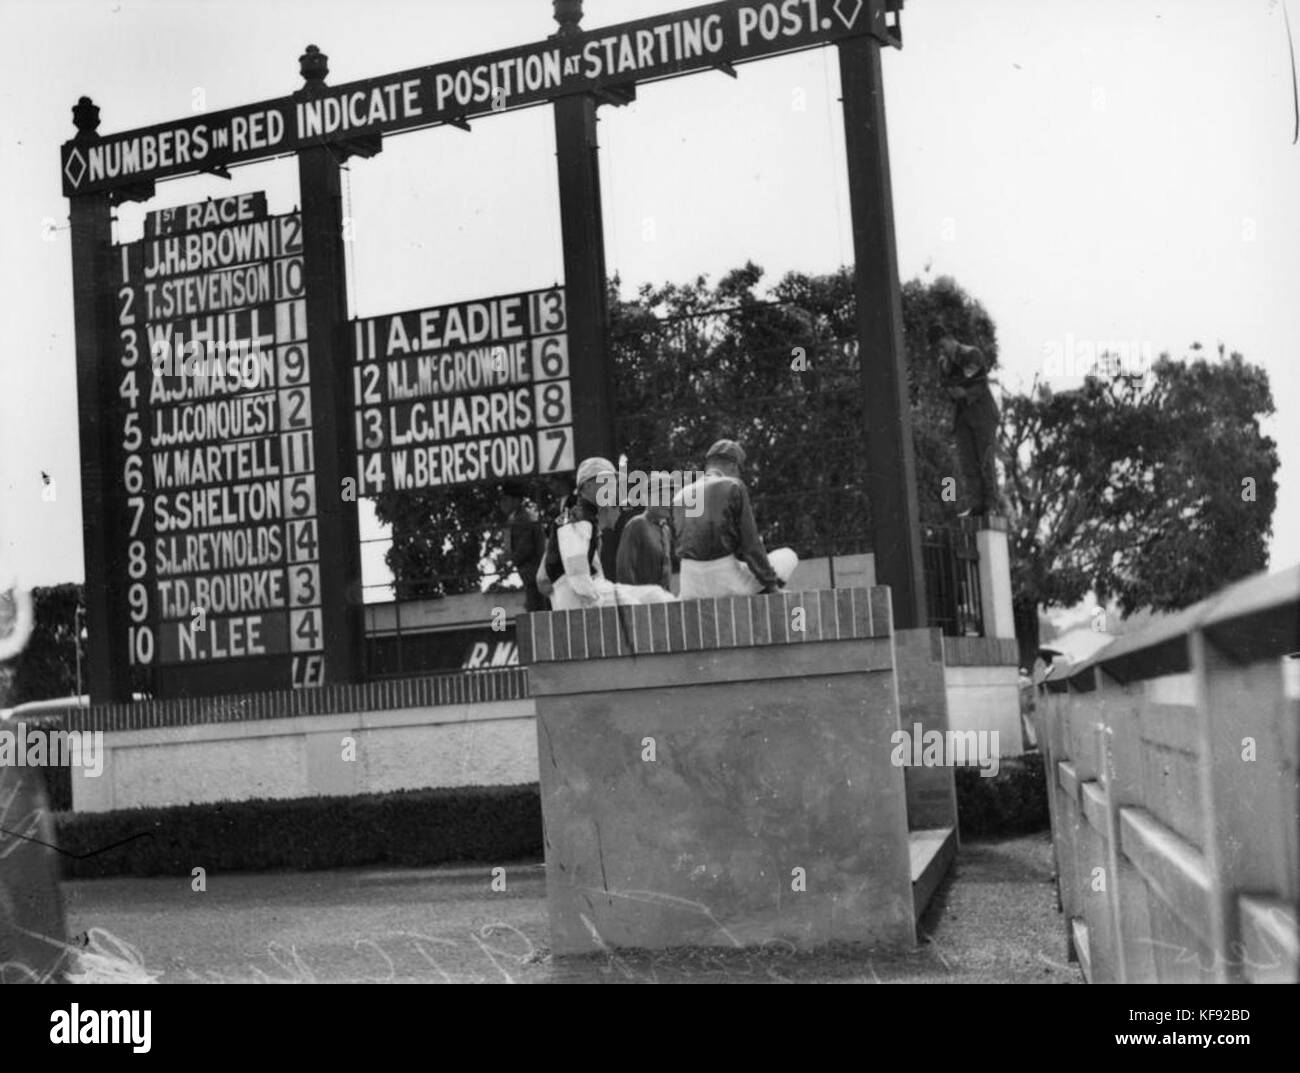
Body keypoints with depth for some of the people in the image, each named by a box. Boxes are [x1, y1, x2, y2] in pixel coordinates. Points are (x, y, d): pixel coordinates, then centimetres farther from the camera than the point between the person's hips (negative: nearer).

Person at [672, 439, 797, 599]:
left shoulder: (679, 497, 13)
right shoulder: (733, 487, -3)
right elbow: (750, 542, -6)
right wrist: (771, 583, 1)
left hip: (691, 589, 4)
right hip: (727, 583, -4)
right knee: (788, 557, 17)